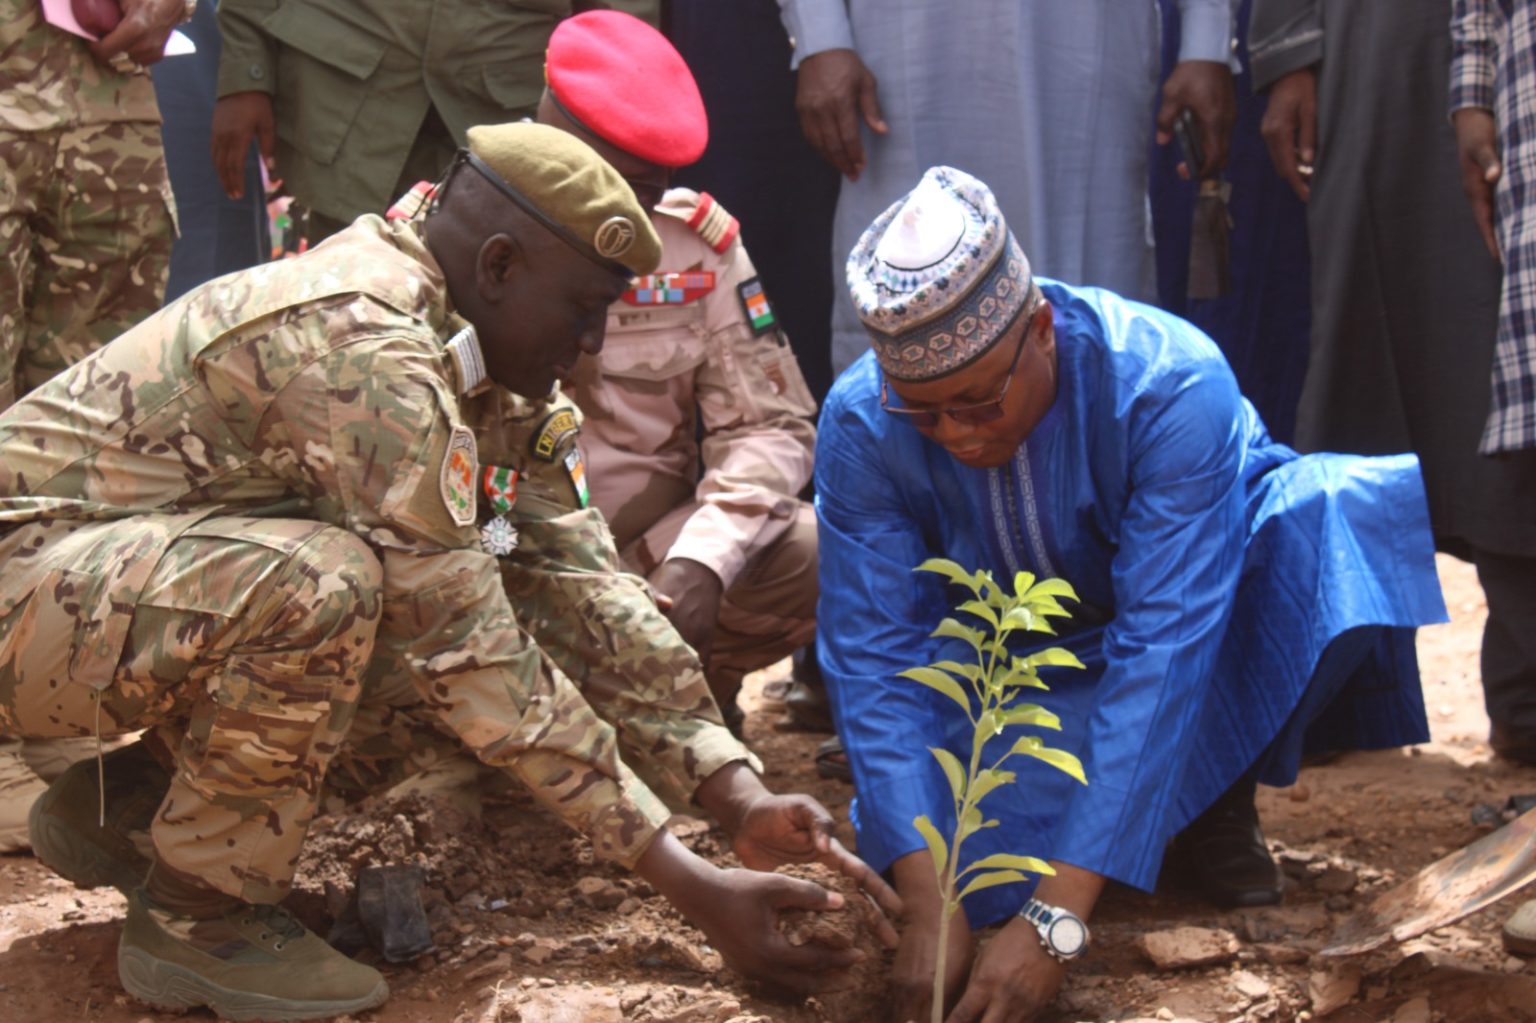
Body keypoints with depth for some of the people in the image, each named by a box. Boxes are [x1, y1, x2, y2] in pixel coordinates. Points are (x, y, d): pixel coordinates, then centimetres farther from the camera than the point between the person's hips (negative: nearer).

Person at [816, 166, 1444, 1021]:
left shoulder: (1174, 387, -33)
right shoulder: (861, 427, -23)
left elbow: (1160, 651, -37)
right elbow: (873, 655, -23)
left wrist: (1058, 916, -43)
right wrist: (930, 906, -36)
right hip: (1010, 665, 2)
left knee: (1339, 518, -34)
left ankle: (1219, 796, -10)